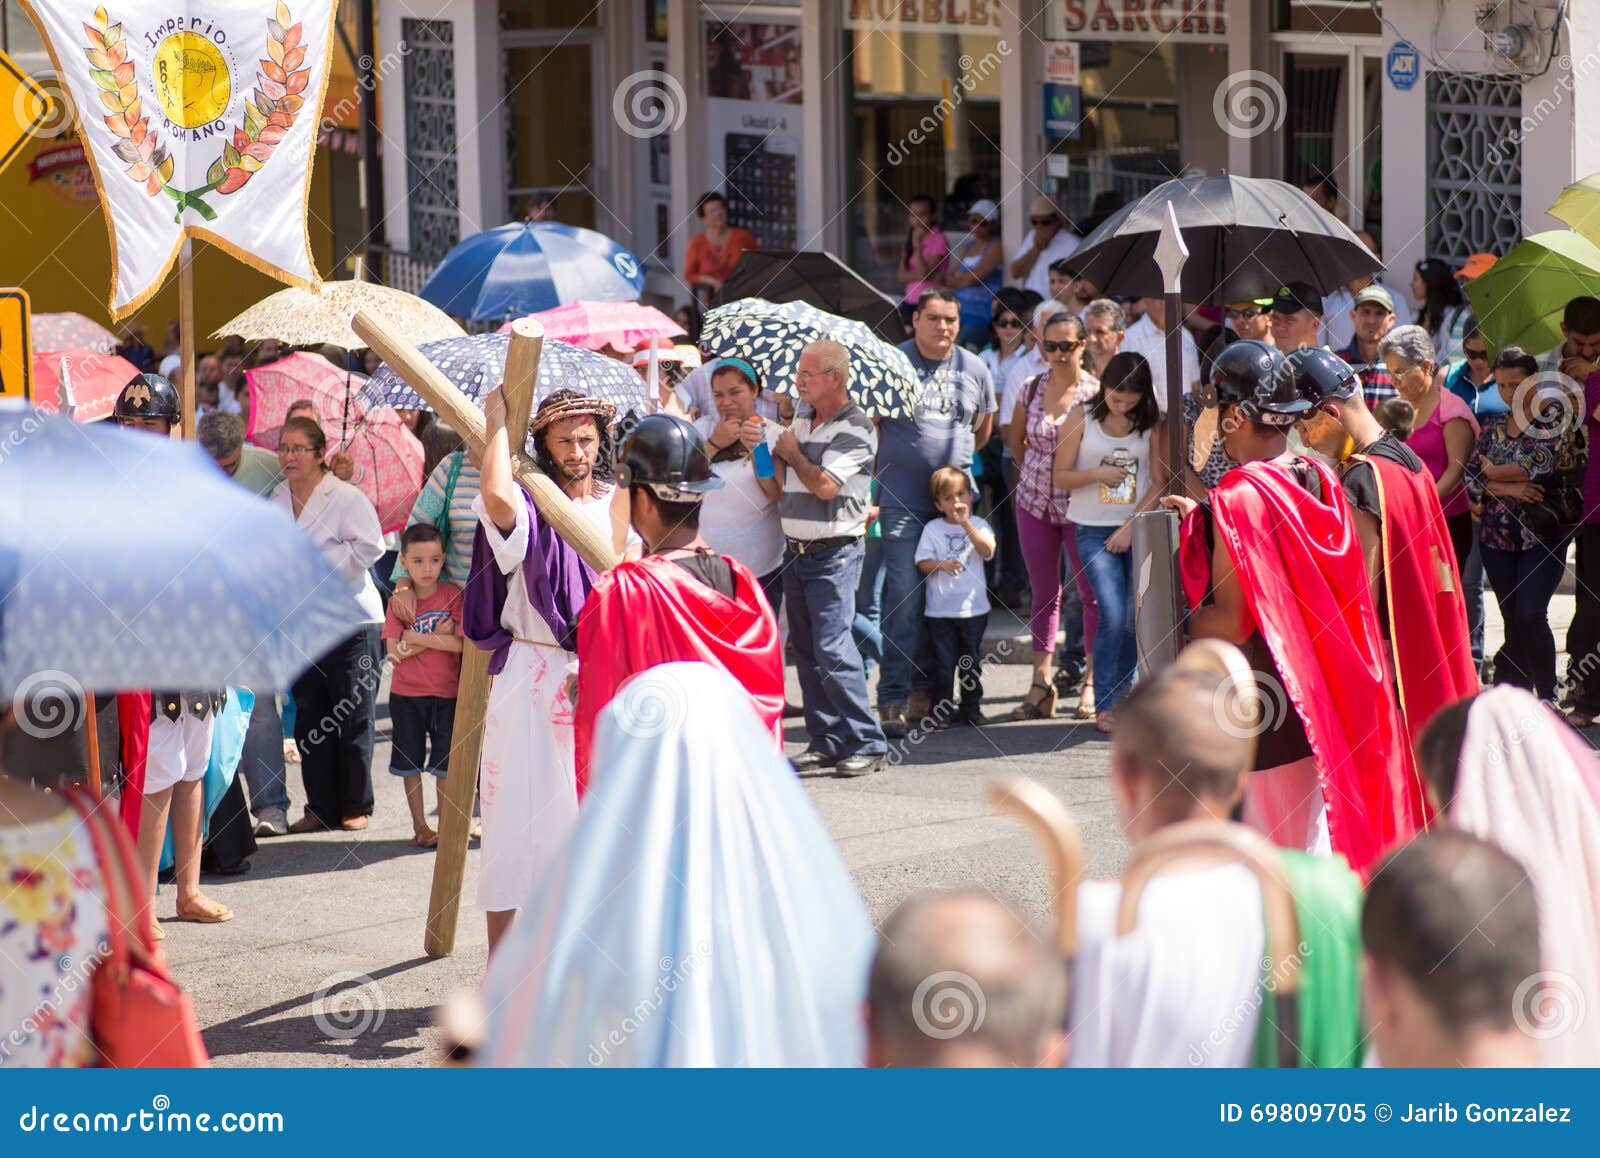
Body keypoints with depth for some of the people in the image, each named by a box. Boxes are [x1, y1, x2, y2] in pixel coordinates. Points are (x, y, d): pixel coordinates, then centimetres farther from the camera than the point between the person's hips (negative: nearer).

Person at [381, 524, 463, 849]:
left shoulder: (452, 595, -4)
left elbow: (461, 643, -15)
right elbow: (394, 650, -11)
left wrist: (415, 638, -15)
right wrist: (437, 637, -16)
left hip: (446, 692, -1)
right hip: (406, 693, 2)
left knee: (445, 765, 2)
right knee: (410, 763, 8)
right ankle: (420, 826, 19)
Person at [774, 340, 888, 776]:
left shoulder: (855, 429, -10)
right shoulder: (801, 423, 14)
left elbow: (825, 485, -19)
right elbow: (779, 482, 16)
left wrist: (792, 452, -5)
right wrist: (766, 450, 0)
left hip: (834, 554, -8)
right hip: (796, 551, 8)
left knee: (832, 648, -13)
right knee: (806, 649, 8)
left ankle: (866, 743, -9)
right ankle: (825, 741, 15)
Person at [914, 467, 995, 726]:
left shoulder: (978, 525, 2)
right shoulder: (933, 529, 3)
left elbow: (987, 551, -16)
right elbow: (923, 563, -2)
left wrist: (966, 524, -23)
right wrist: (941, 565, -22)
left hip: (973, 607, 1)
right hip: (940, 609, -1)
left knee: (971, 661, 9)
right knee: (944, 661, -1)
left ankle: (971, 707, 18)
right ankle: (942, 710, 6)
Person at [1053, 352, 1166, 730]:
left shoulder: (1150, 424, 2)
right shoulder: (1081, 418, 0)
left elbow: (1160, 482, 2)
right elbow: (1060, 476, 2)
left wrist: (1131, 526, -7)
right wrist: (1098, 474, -16)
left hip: (1138, 529, 2)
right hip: (1093, 530, -2)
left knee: (1136, 619, -2)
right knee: (1113, 616, -14)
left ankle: (1120, 698, 12)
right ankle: (1104, 705, -5)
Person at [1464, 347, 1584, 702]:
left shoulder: (1555, 414, -4)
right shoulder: (1495, 425, 11)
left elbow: (1538, 466, -17)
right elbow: (1472, 477, 3)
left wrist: (1493, 471, -3)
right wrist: (1509, 488, -14)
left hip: (1544, 535, -5)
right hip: (1498, 537, 5)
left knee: (1530, 616, -15)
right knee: (1512, 621, 6)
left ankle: (1548, 697, -4)